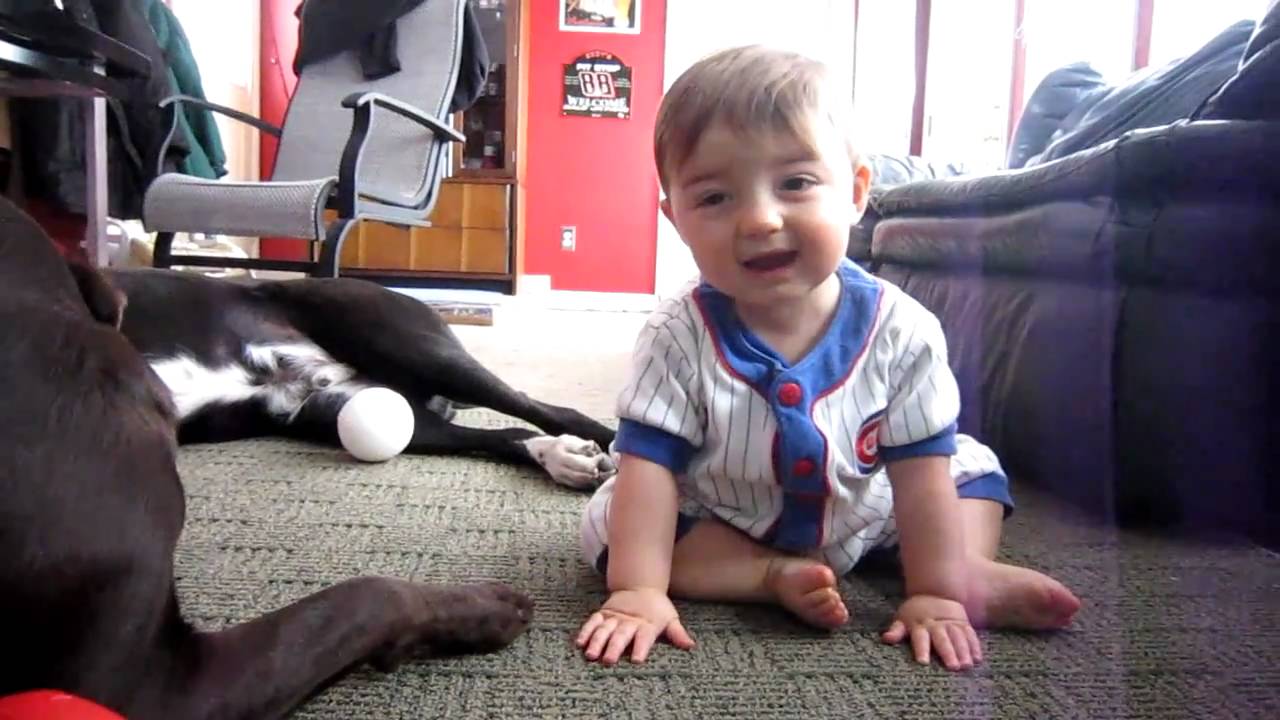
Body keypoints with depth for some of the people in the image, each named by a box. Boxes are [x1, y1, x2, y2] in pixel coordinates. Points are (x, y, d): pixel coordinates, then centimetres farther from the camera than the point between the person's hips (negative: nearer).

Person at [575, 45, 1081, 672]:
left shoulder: (901, 331, -25)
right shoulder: (678, 337, -28)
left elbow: (921, 468, -19)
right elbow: (648, 465, -27)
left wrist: (935, 590, -21)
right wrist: (638, 589, -33)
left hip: (861, 515, 1)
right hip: (716, 528, -1)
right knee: (606, 520, -22)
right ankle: (777, 577, -23)